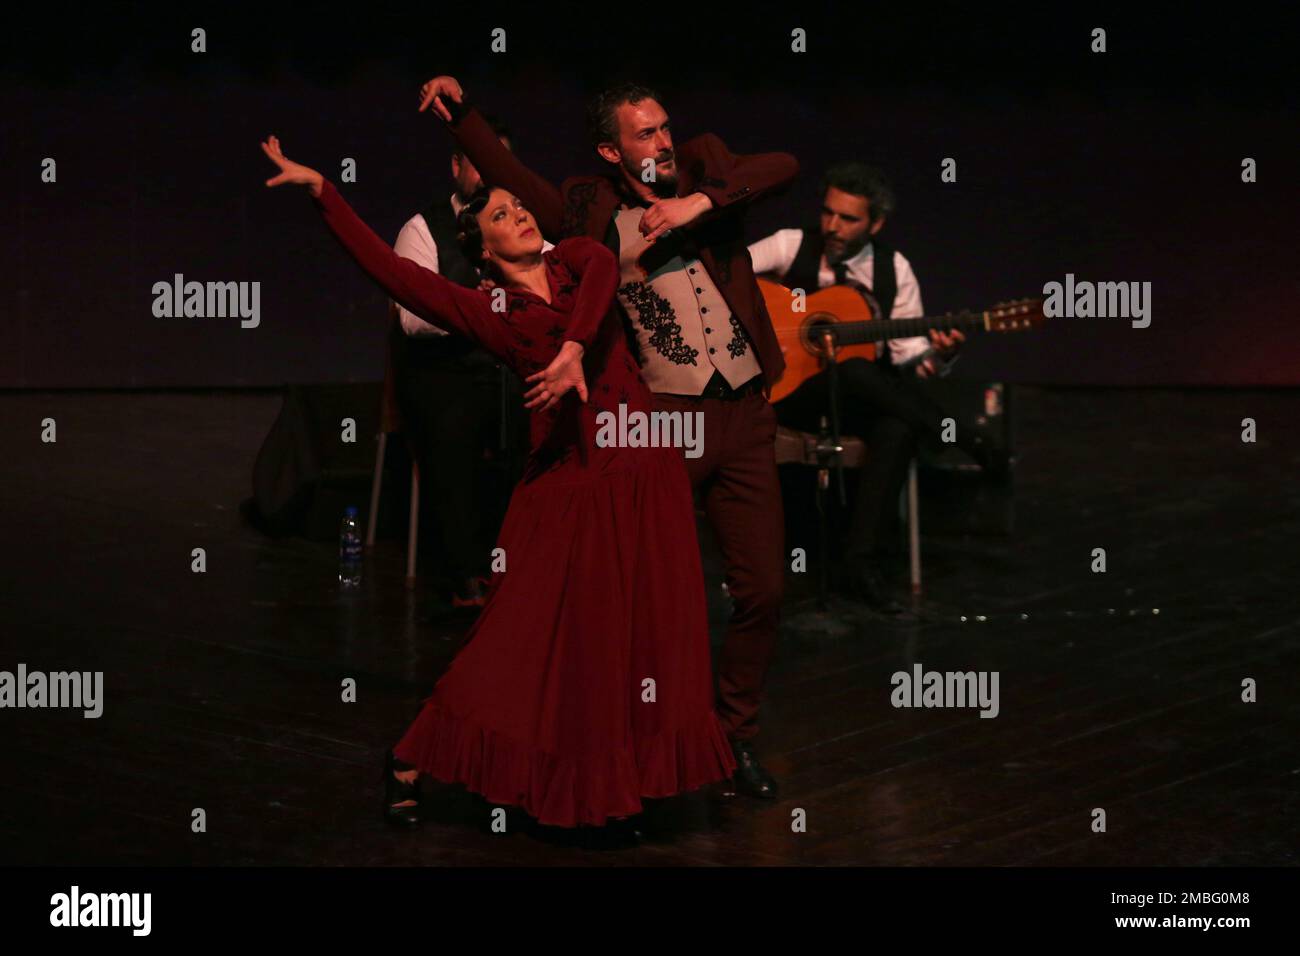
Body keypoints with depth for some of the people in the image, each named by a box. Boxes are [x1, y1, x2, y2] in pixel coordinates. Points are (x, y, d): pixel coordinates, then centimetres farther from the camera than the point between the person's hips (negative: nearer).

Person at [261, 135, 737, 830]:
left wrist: (576, 347, -32)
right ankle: (409, 762, 11)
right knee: (528, 640, -1)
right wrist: (320, 189, -8)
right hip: (568, 485, -3)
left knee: (647, 634, 5)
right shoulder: (489, 312, 2)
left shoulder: (573, 259, 9)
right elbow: (391, 269, -5)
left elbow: (603, 269, -16)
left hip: (646, 475, 3)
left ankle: (628, 783, 19)